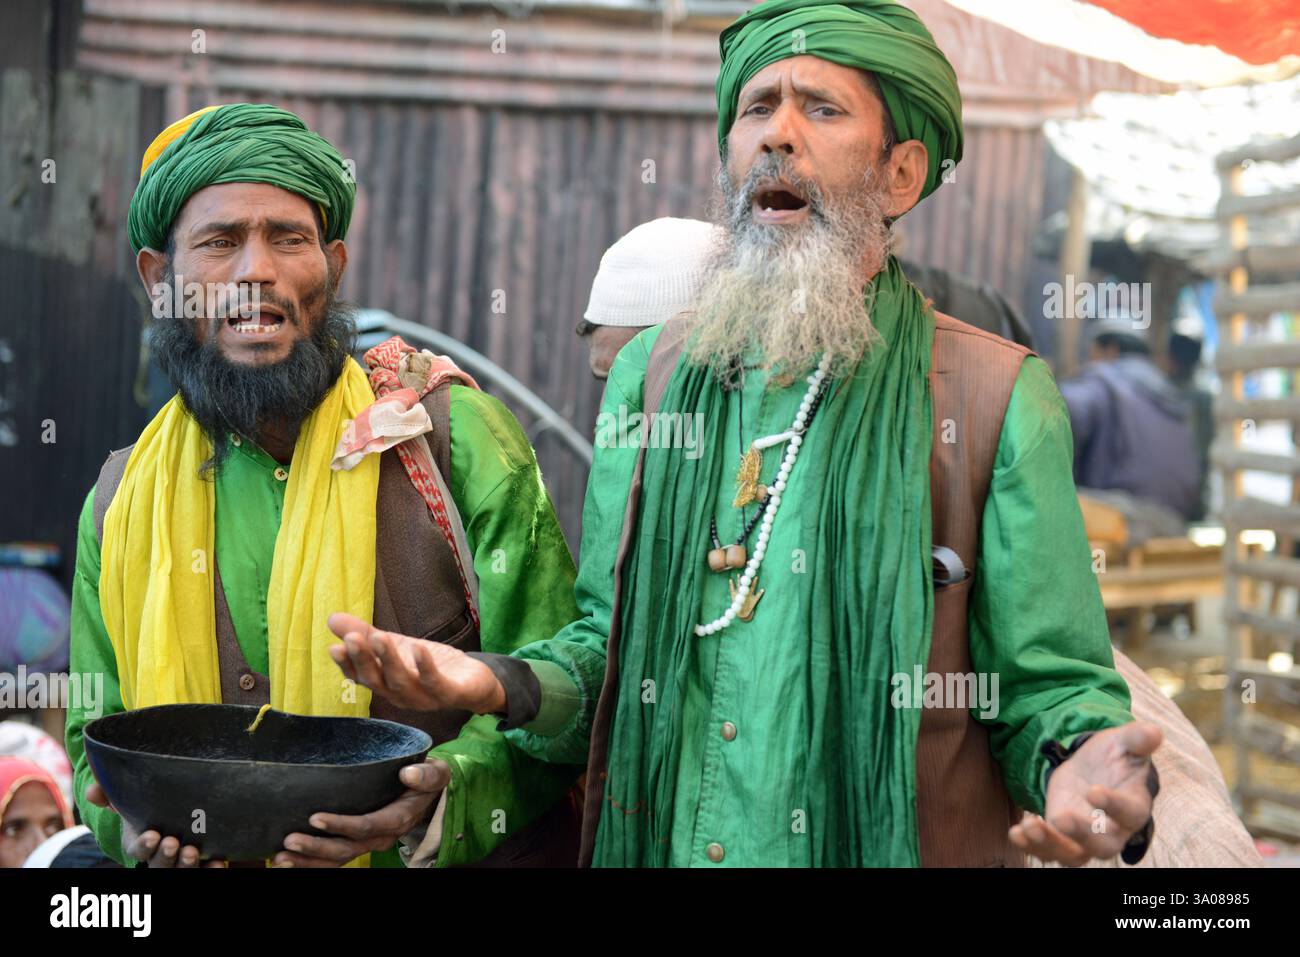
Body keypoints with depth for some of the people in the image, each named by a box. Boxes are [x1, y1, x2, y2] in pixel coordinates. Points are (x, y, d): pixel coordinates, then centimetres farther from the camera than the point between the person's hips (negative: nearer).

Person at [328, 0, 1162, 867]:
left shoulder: (1000, 403, -8)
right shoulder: (648, 374, 4)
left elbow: (1051, 685, -6)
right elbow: (613, 646, 9)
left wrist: (1085, 768, -27)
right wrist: (504, 686, -10)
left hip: (891, 848, -3)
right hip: (654, 845, 4)